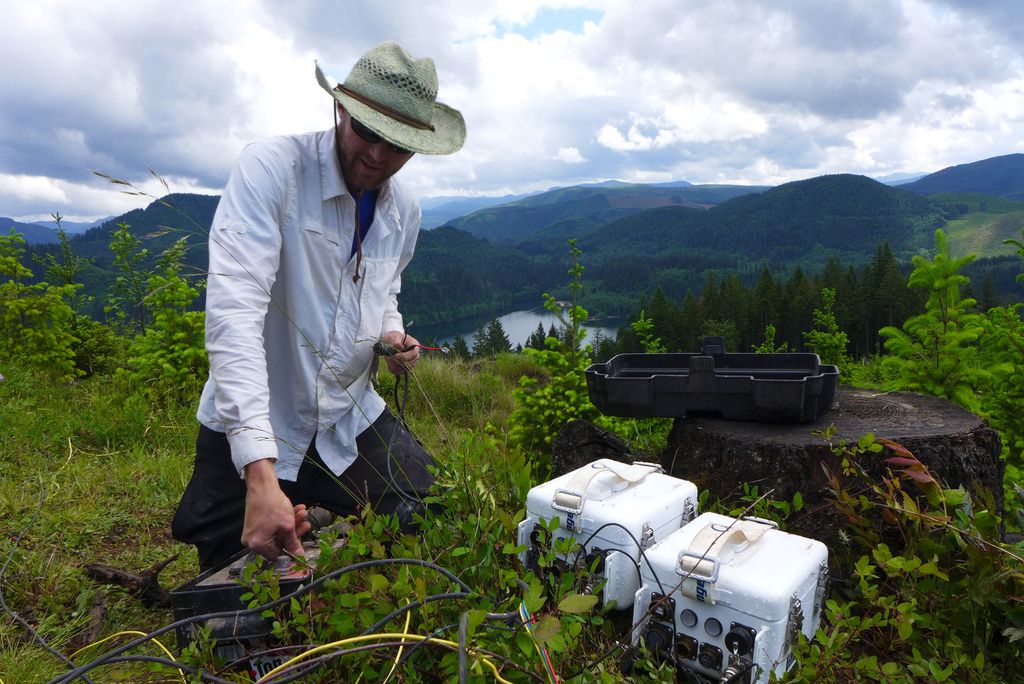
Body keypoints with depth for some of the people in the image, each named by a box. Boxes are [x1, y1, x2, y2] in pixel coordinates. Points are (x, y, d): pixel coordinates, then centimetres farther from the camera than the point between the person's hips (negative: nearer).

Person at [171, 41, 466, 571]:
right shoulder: (270, 168, -21)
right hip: (249, 428, -4)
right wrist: (260, 472, -39)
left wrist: (392, 333, -6)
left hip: (350, 418, 5)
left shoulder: (404, 210, 0)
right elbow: (234, 309, -32)